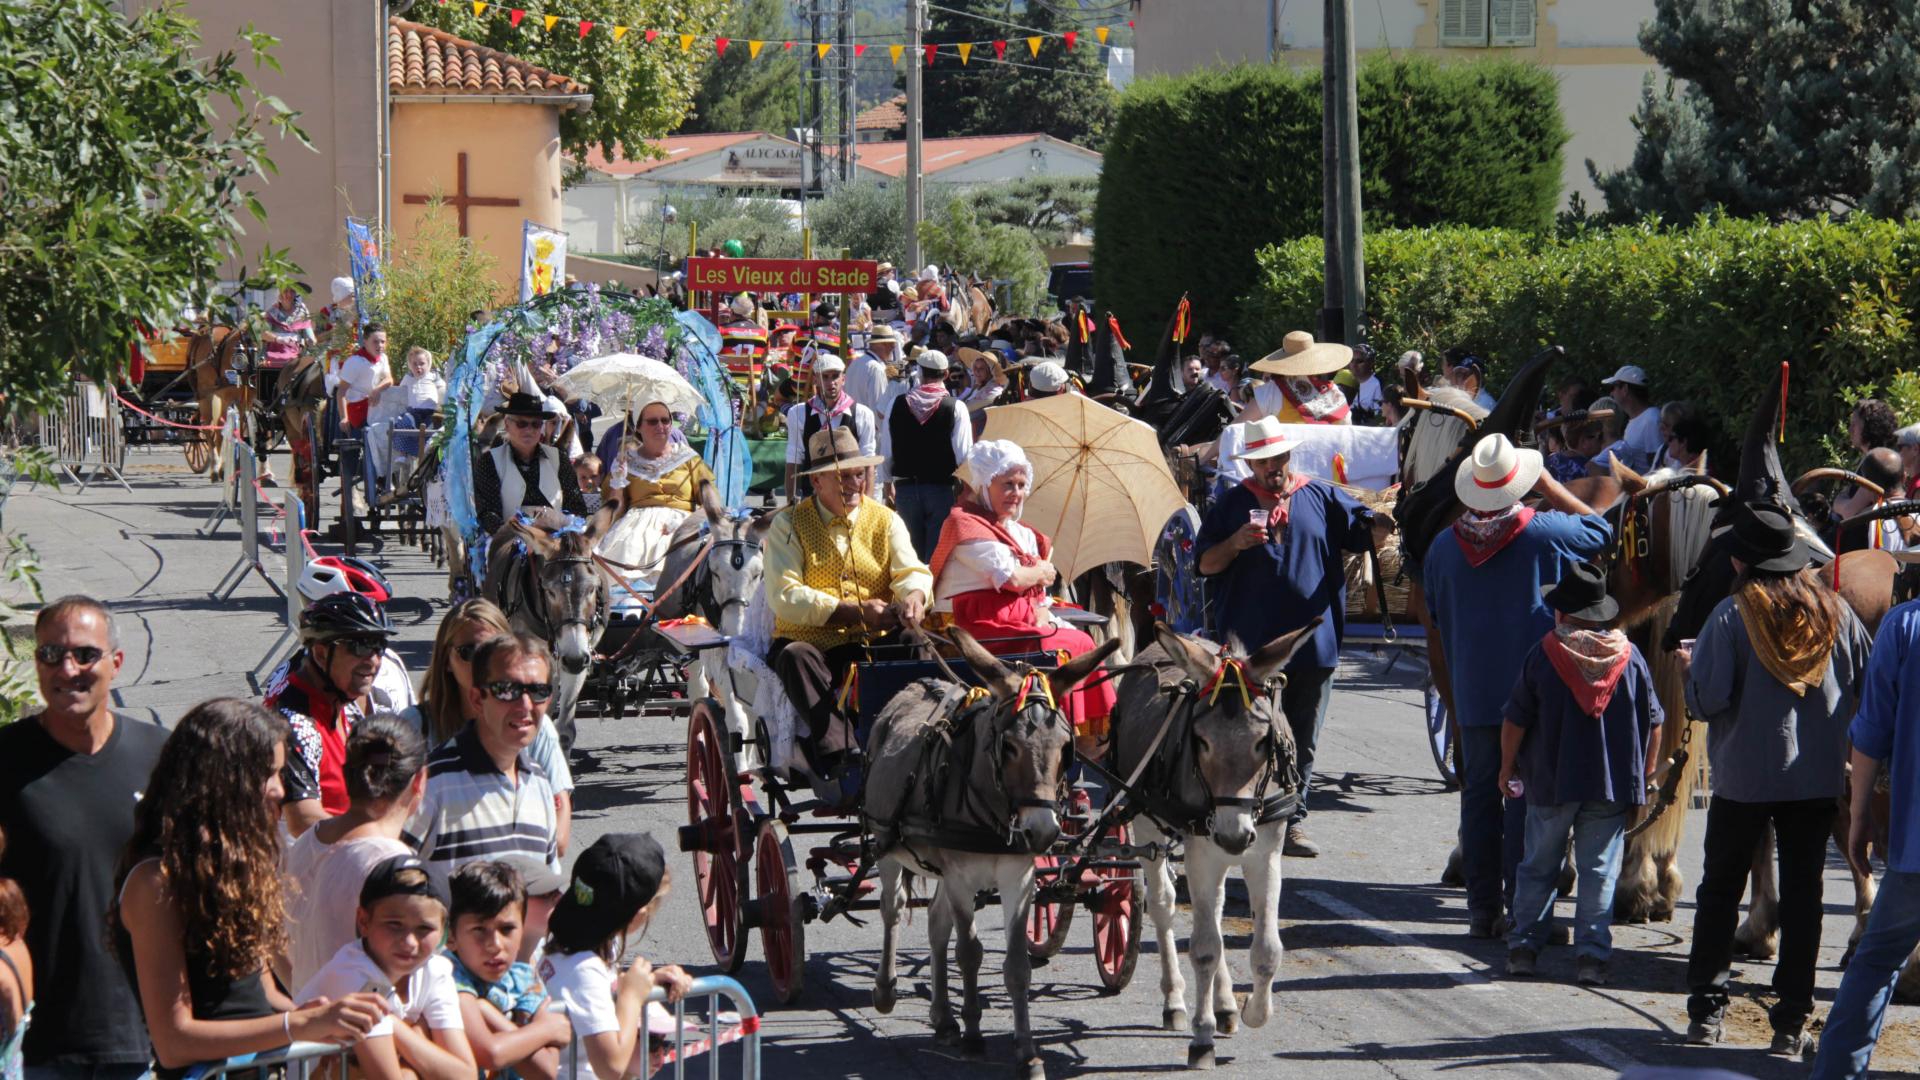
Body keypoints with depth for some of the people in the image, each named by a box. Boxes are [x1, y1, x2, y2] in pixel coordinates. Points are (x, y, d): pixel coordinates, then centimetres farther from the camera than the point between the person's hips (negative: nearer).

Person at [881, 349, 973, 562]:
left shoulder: (897, 405, -1)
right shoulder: (955, 407, -9)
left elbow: (886, 451, 5)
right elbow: (964, 455, -12)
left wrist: (888, 485, 19)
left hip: (905, 489, 3)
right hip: (943, 489, -3)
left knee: (910, 554, 13)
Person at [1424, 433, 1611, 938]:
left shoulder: (1444, 546, -1)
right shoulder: (1543, 533, -11)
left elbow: (1435, 614, 13)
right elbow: (1599, 529, 9)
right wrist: (1549, 485, 14)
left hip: (1472, 693, 3)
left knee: (1479, 795, 10)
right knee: (1526, 798, 1)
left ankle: (1482, 909, 12)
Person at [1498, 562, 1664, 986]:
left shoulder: (1542, 655, -7)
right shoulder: (1630, 658, -3)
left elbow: (1515, 720, -4)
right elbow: (1653, 722, 3)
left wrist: (1508, 766, 10)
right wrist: (1647, 771, 17)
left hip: (1551, 781, -1)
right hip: (1614, 784, 1)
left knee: (1539, 866, 13)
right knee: (1599, 870, 4)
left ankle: (1524, 947, 15)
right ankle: (1592, 954, 0)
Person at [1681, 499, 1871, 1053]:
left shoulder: (1732, 615, -12)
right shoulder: (1834, 610, -1)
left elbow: (1705, 700, -16)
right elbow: (1867, 687, 5)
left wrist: (1691, 664, 4)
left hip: (1744, 778, -3)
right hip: (1818, 775, 3)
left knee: (1720, 889, 12)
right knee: (1803, 895, 7)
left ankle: (1706, 1009, 13)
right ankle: (1791, 1021, 7)